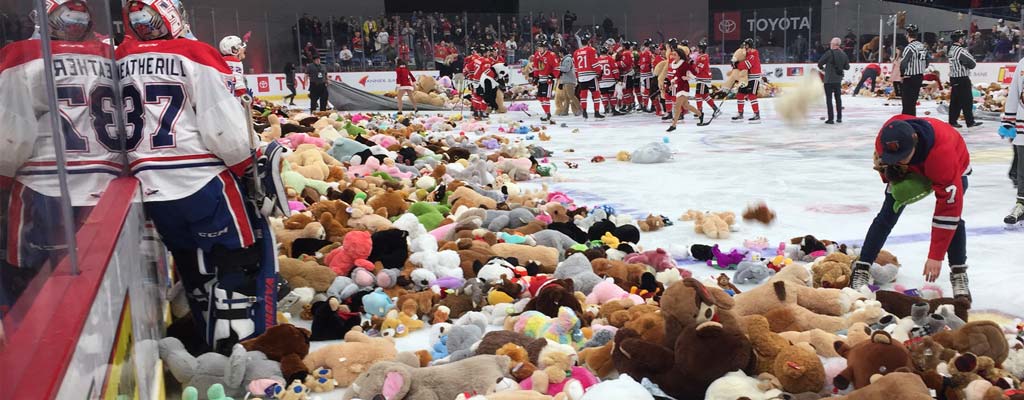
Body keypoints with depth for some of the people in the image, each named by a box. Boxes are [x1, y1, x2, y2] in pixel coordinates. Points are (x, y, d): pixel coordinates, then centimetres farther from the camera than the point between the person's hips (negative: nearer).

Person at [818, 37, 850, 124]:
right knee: (838, 98, 16)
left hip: (829, 79, -6)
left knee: (829, 98, 0)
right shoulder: (843, 54, 2)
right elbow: (847, 67, 8)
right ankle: (839, 117, 21)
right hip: (838, 79, 6)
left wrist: (823, 68, 9)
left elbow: (820, 63, -12)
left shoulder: (829, 53, -16)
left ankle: (831, 118, -3)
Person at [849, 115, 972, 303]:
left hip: (953, 168, -3)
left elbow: (949, 208, -44)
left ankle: (959, 275, -7)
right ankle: (861, 270, -2)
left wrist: (936, 257, -42)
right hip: (907, 171, 3)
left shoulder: (943, 151, -48)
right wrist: (891, 174, -28)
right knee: (887, 215, -8)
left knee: (953, 216, -24)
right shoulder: (886, 138, -36)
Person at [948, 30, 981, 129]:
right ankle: (970, 122, 3)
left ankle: (953, 121, 14)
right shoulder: (961, 51, -19)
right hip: (962, 80, -9)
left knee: (955, 100, 11)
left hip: (953, 79, 9)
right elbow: (972, 64, -13)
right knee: (967, 101, -2)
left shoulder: (951, 49, 10)